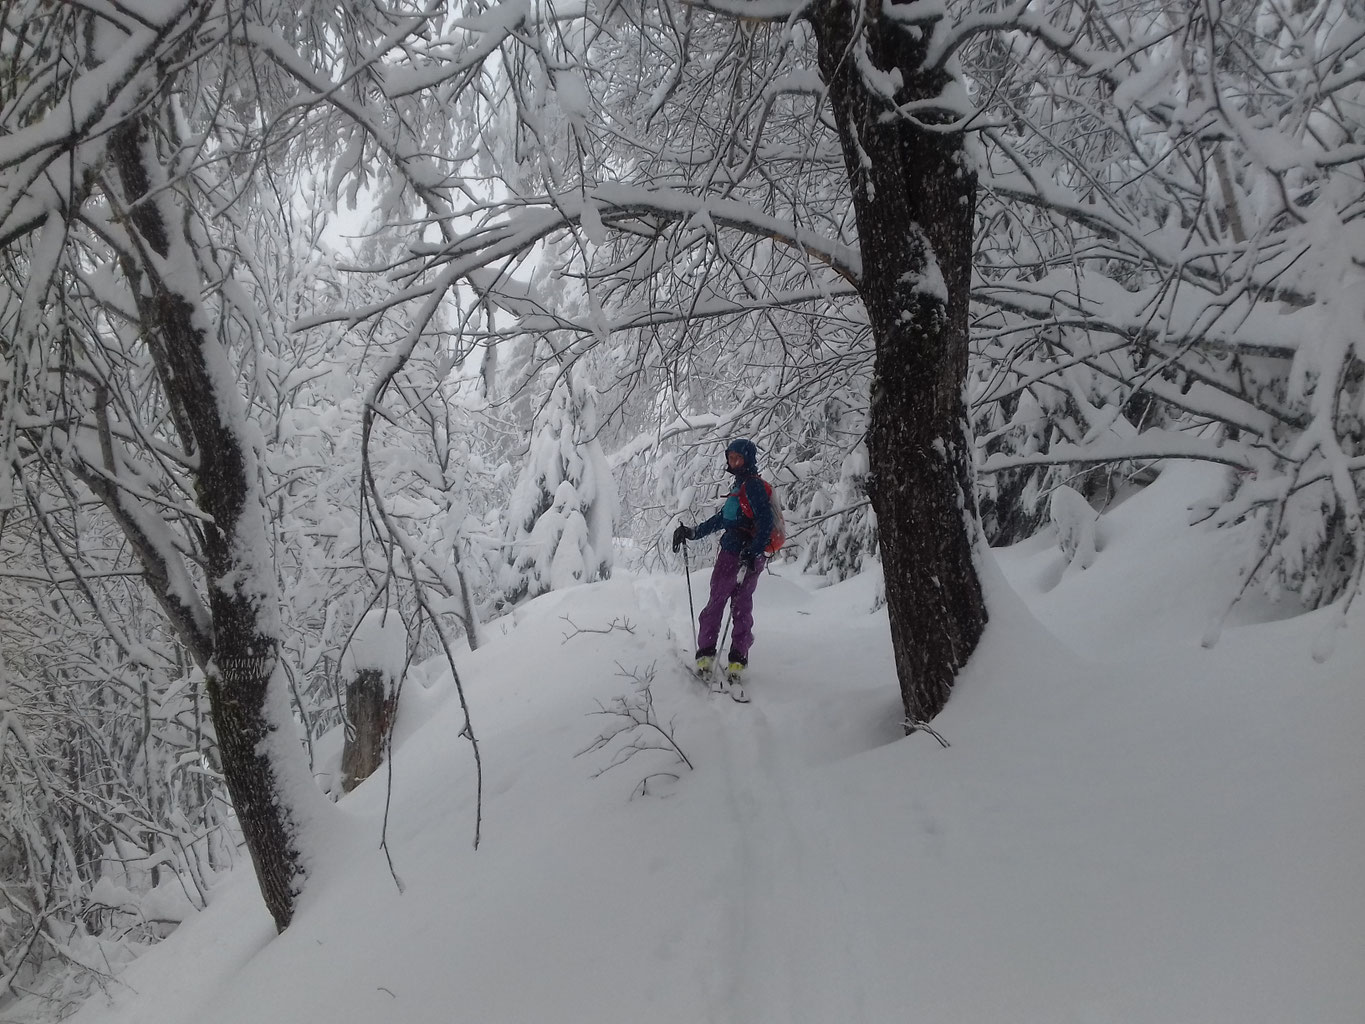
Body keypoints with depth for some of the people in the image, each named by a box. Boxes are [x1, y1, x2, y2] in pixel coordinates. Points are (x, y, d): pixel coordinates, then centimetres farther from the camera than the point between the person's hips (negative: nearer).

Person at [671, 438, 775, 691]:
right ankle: (738, 661, 9)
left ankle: (705, 654, 4)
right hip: (745, 558, 9)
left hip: (738, 556, -9)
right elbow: (723, 518, 25)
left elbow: (765, 522, -21)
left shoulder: (753, 485, -11)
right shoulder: (742, 485, 18)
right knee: (741, 607, 7)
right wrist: (692, 532, 25)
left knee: (715, 603, -2)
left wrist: (751, 553, -29)